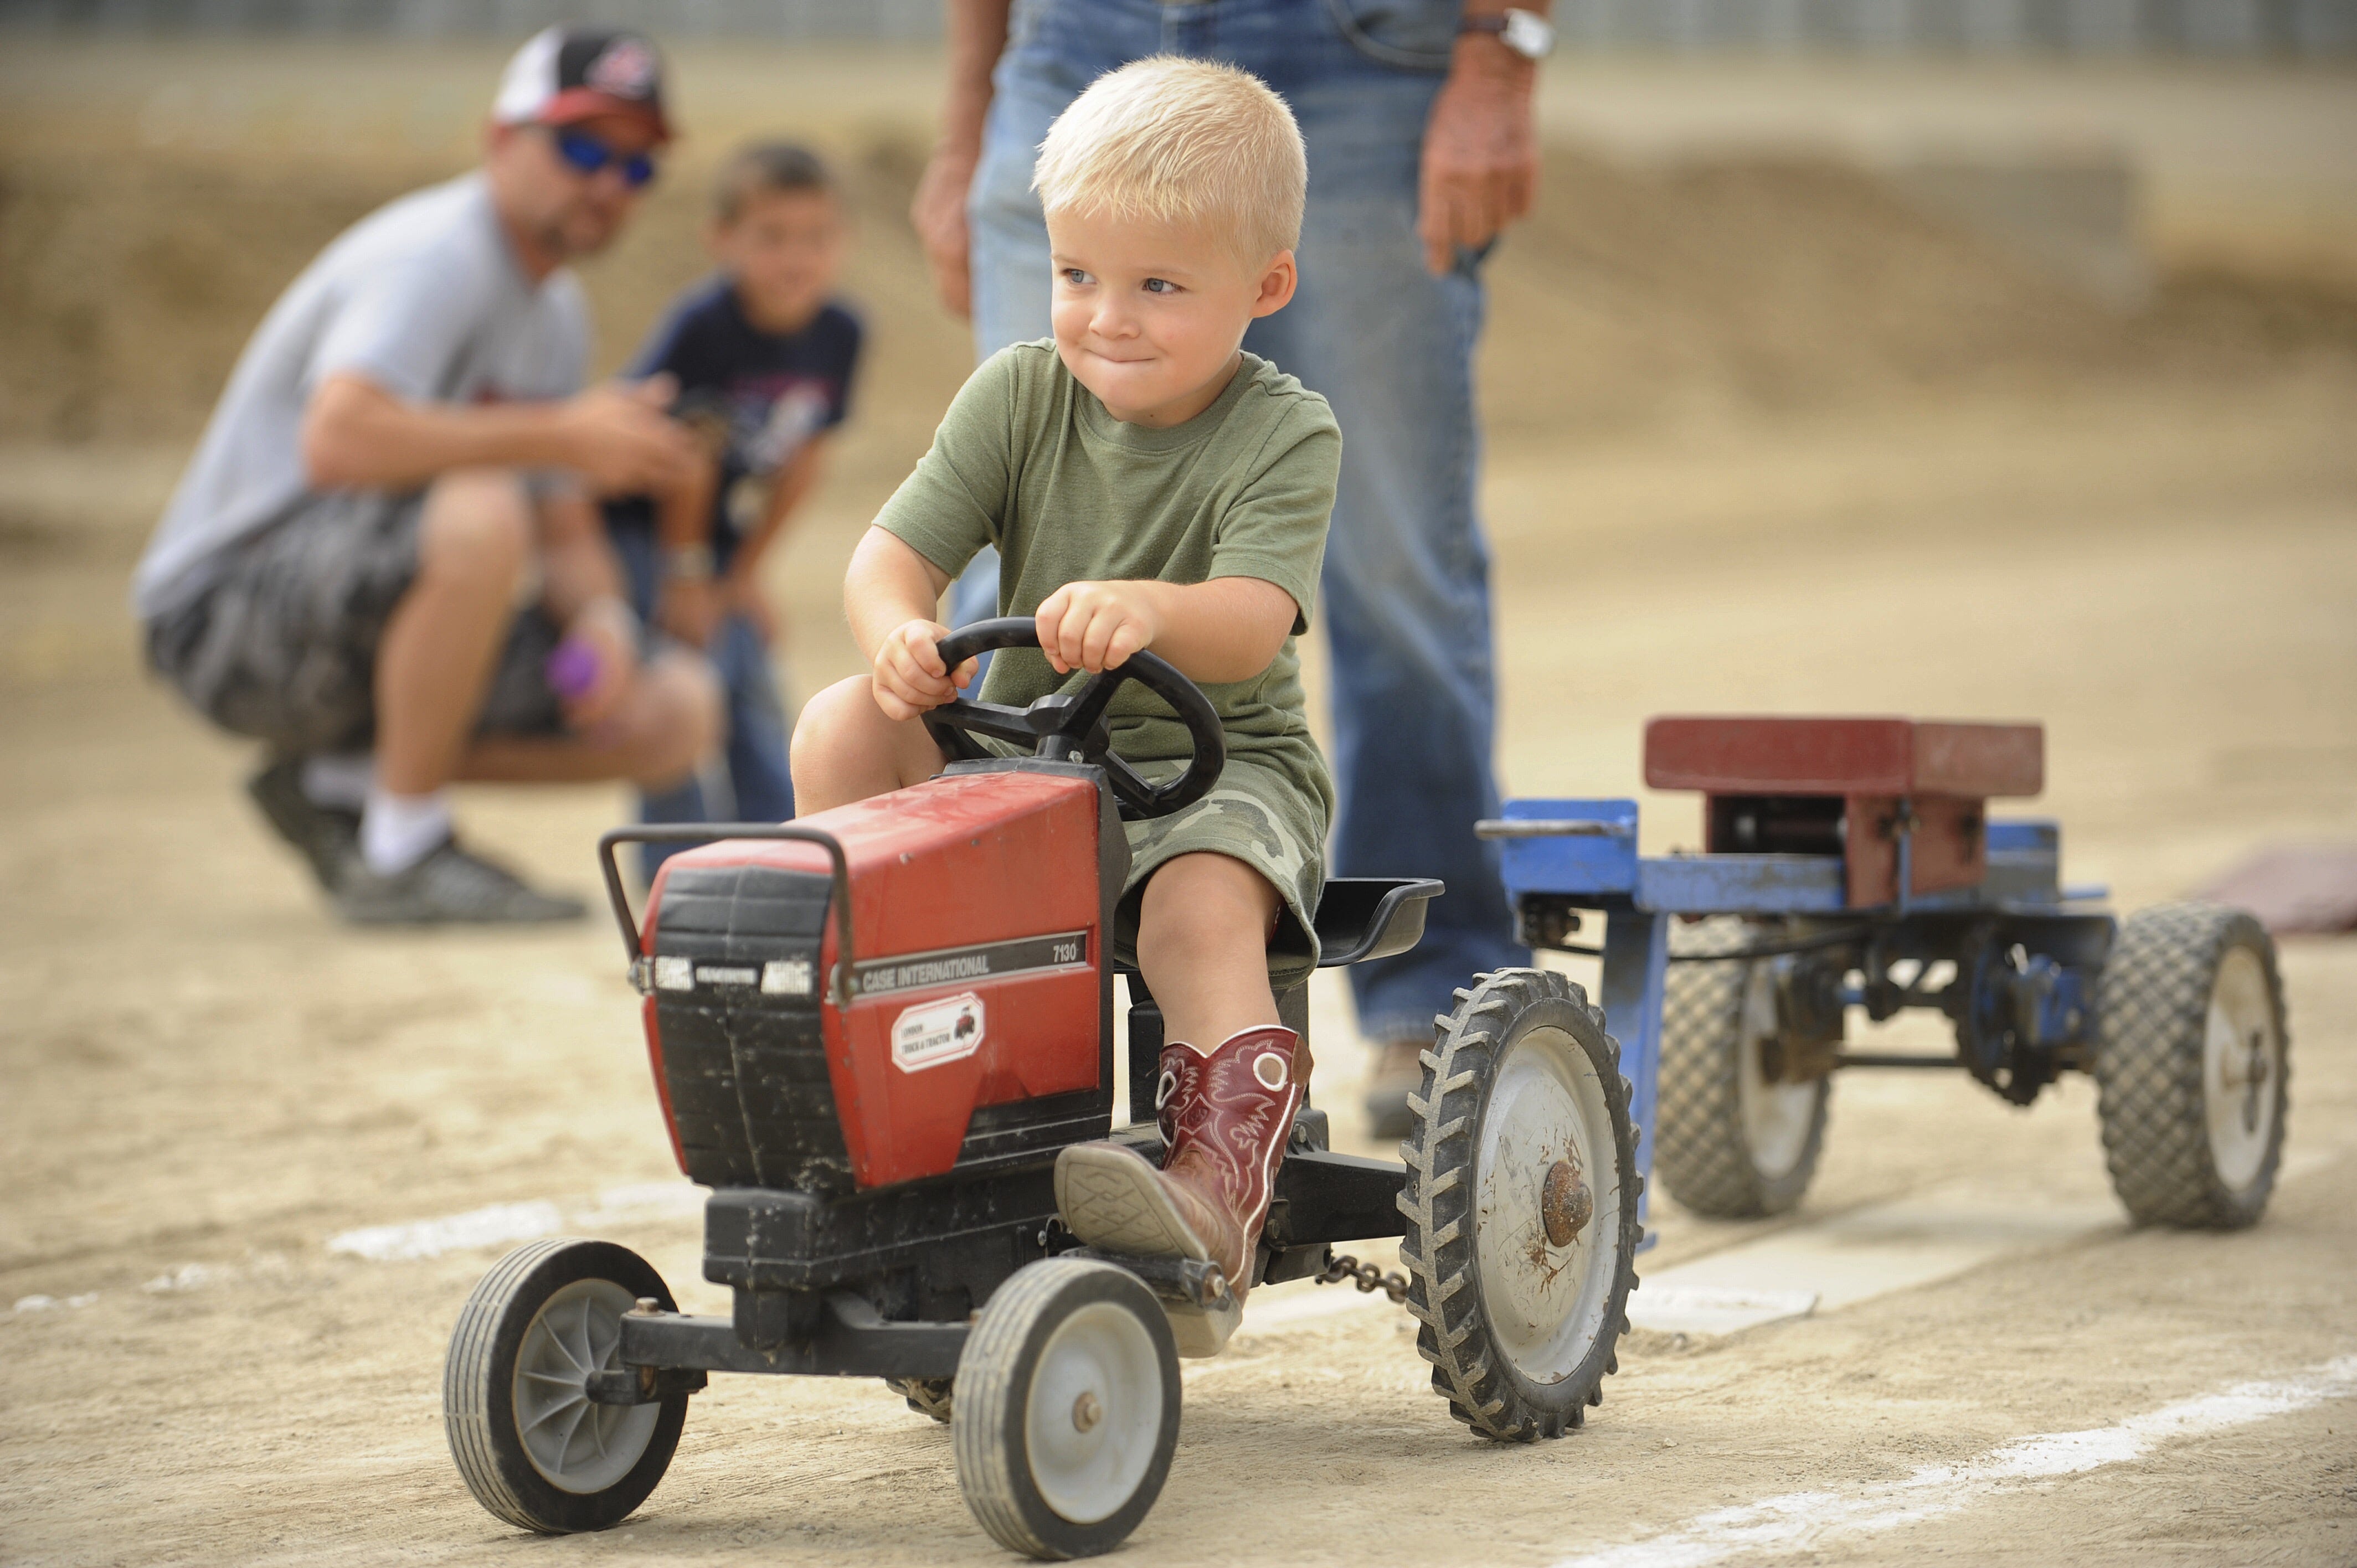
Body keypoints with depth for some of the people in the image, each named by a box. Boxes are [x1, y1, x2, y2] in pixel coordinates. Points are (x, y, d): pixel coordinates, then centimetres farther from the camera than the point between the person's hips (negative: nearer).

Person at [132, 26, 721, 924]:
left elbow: (567, 533, 16)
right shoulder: (434, 258, -16)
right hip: (234, 607, -9)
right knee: (477, 515, -38)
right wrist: (561, 435, -31)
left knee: (679, 715, -1)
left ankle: (339, 784, 6)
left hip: (372, 627, 9)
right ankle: (401, 856, -22)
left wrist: (601, 621, -7)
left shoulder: (555, 312, 14)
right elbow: (338, 441, -35)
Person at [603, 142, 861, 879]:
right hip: (635, 527, -6)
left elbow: (801, 458, 0)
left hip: (719, 534, 6)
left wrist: (745, 572, 2)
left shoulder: (838, 335, -9)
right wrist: (686, 579, -14)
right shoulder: (703, 325, -27)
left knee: (757, 701, 4)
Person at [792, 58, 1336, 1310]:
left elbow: (1254, 622, -27)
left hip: (1217, 763, -4)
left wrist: (1147, 608, -50)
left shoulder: (1283, 434, -11)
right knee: (843, 727, -20)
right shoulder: (1020, 396, 0)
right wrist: (898, 637, -31)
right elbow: (893, 551, -6)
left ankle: (1219, 1189, -44)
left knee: (1198, 910, -36)